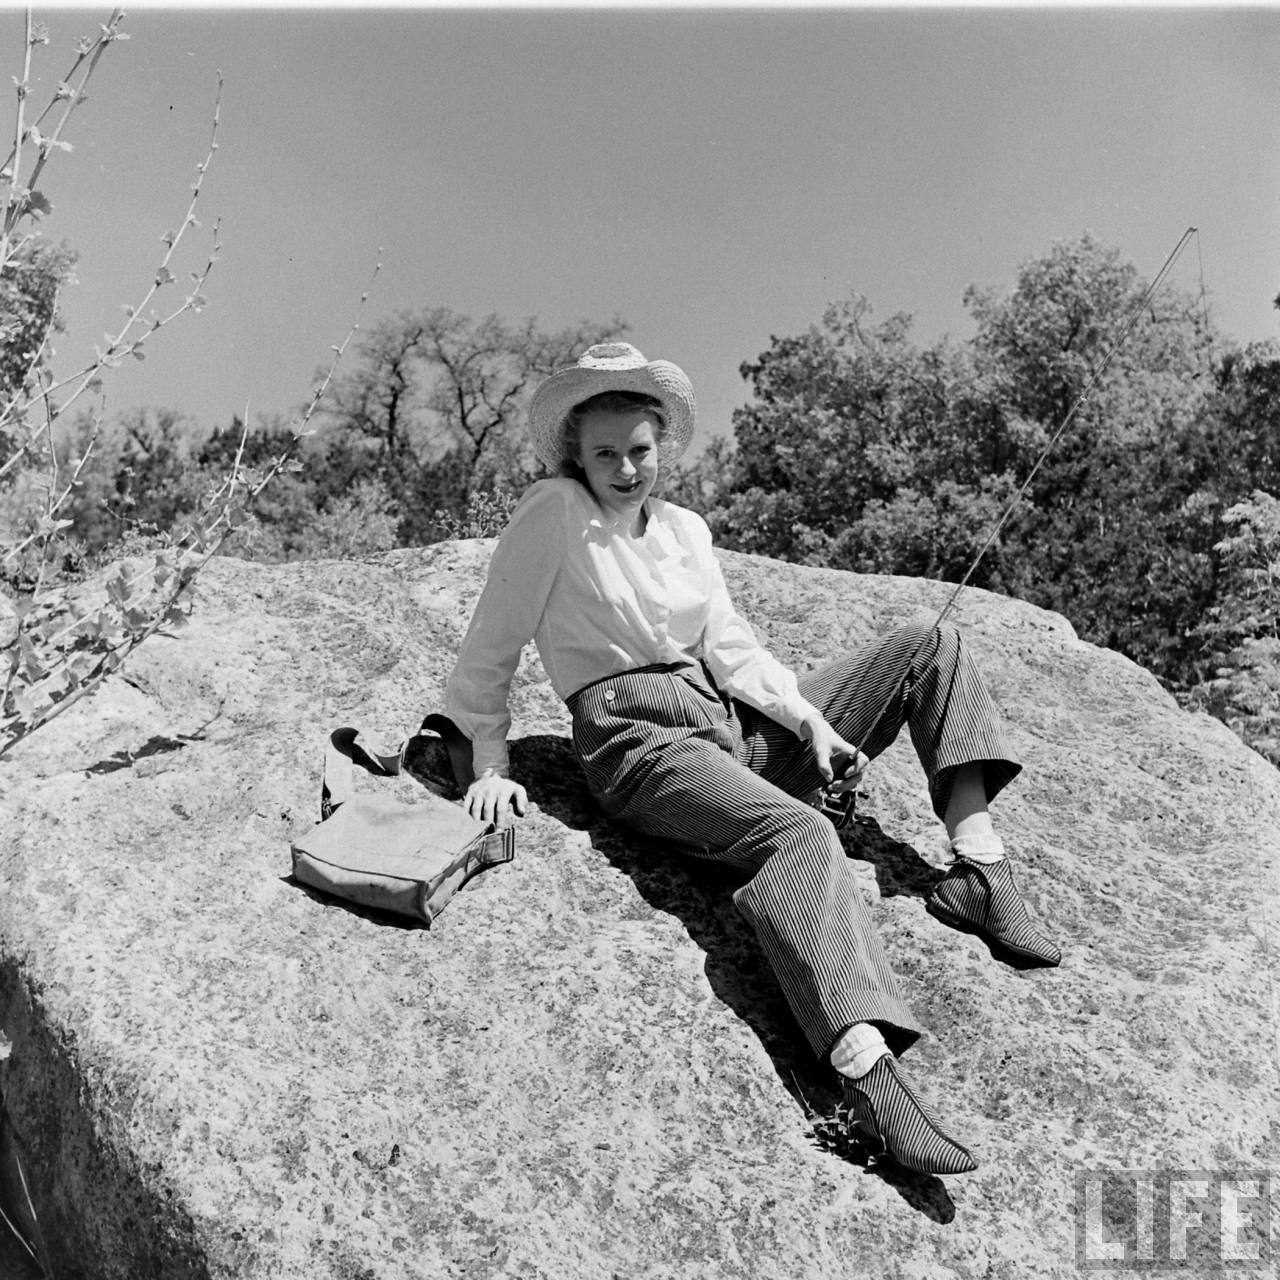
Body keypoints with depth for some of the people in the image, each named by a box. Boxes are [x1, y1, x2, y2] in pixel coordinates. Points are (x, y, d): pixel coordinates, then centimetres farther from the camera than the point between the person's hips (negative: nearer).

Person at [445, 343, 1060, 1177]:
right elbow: (487, 656, 0)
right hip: (643, 739, -7)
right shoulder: (552, 516, -1)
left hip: (736, 722, 8)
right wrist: (493, 766, -8)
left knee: (933, 647, 0)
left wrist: (810, 720, -3)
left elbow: (730, 645, 12)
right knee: (796, 832, -38)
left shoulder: (687, 529, 19)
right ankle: (867, 1069, -53)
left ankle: (978, 868, -14)